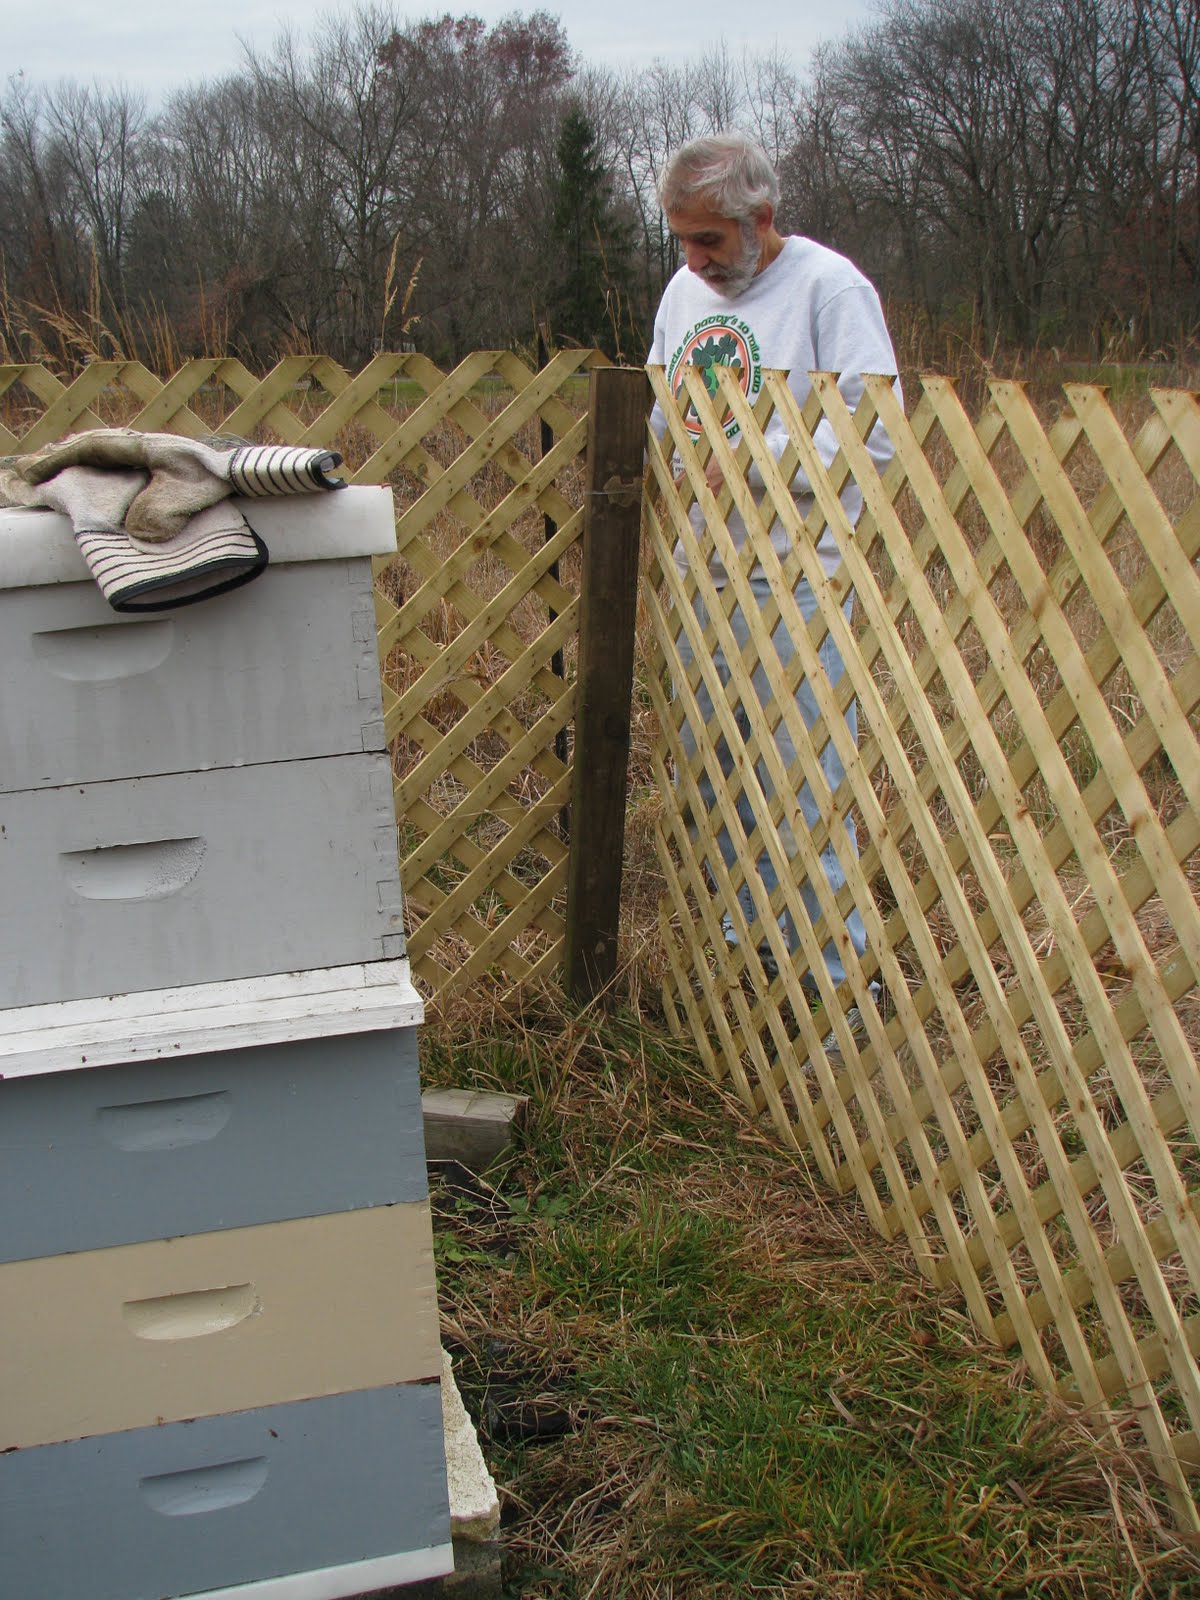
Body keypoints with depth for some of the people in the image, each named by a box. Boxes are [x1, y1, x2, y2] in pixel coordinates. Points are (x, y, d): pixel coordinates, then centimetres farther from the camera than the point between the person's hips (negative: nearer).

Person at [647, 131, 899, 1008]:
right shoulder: (687, 290, 14)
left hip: (794, 581, -8)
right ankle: (751, 940, 31)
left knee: (802, 784, -5)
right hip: (702, 570, 8)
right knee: (709, 768, 14)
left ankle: (835, 976, 7)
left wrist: (752, 458, -20)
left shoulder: (830, 287, -8)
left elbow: (873, 436, -16)